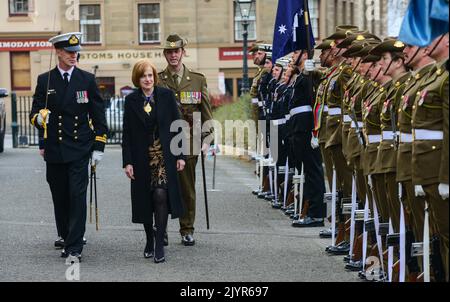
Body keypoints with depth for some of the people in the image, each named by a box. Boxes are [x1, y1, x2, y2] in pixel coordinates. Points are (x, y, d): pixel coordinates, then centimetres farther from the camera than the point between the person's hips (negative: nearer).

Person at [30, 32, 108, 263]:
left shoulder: (87, 79, 4)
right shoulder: (44, 80, 5)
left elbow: (98, 115, 5)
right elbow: (34, 112, 7)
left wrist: (99, 147, -1)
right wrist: (39, 118, -18)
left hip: (79, 149, -2)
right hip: (54, 149, 2)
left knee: (77, 196, -10)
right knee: (60, 198, 9)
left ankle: (74, 249, -10)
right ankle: (67, 239, 27)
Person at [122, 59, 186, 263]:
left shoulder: (166, 96, 0)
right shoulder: (131, 101, 2)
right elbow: (127, 134, 2)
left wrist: (180, 156, -2)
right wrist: (127, 162, -4)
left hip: (164, 155, -2)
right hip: (142, 158, 2)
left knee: (160, 195, -15)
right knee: (145, 200, 7)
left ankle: (159, 245, -10)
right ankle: (149, 240, 24)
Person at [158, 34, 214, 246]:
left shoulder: (198, 80, 8)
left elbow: (206, 113, 9)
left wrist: (206, 140, 2)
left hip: (189, 142, 1)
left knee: (187, 188, 5)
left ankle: (187, 230, 15)